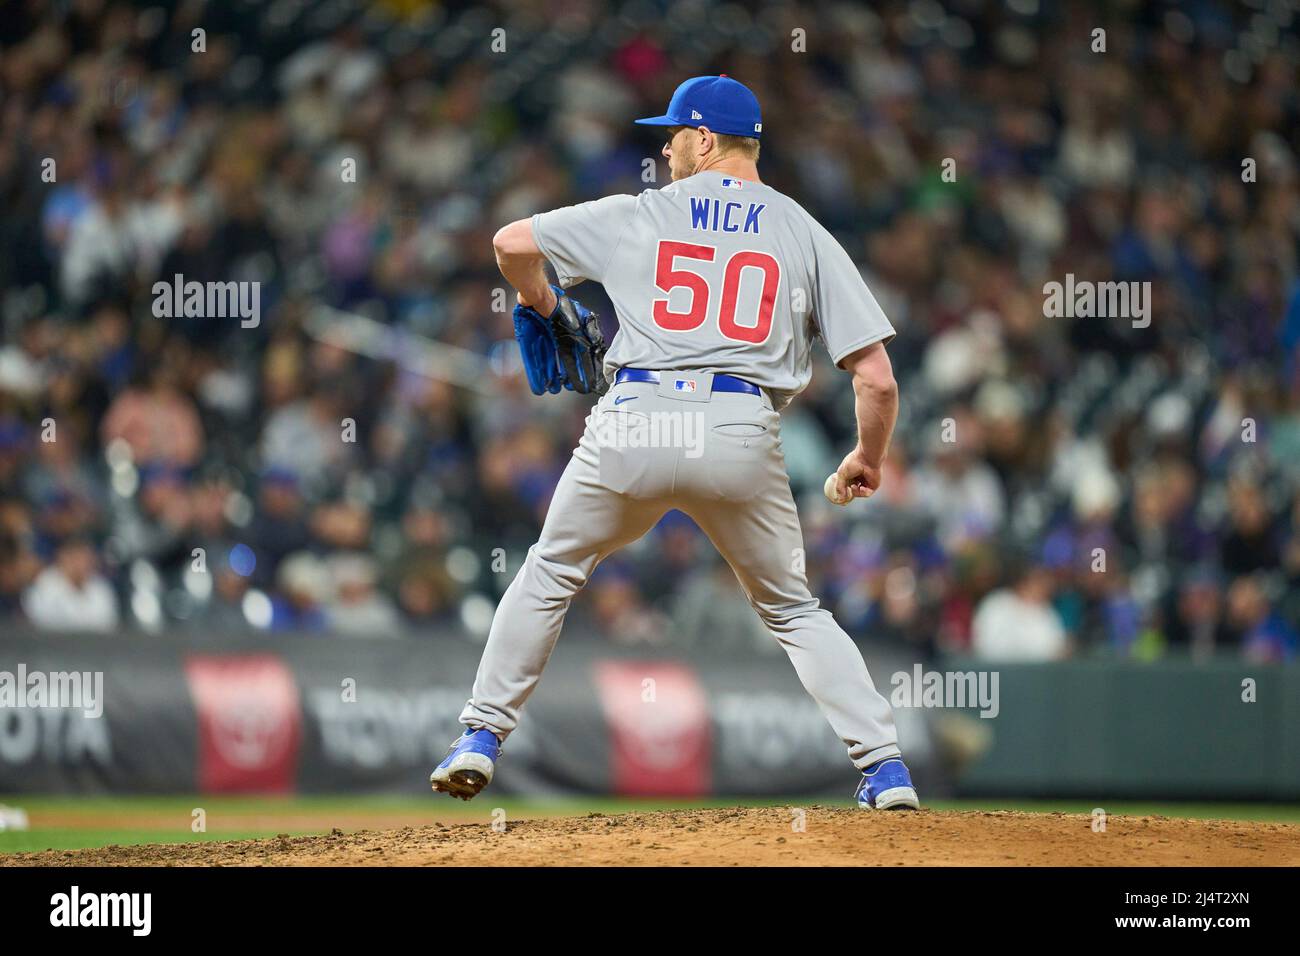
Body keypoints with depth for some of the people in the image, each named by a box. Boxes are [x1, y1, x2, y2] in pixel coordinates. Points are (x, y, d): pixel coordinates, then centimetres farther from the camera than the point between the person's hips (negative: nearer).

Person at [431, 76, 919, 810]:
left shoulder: (637, 217, 11)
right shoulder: (806, 236, 11)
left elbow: (512, 243, 16)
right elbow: (878, 380, 5)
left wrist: (540, 301, 37)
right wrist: (868, 461, 22)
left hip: (636, 425, -1)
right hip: (743, 434, 1)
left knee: (550, 575, 23)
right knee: (794, 610, 17)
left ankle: (482, 738, 18)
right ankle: (886, 768, 5)